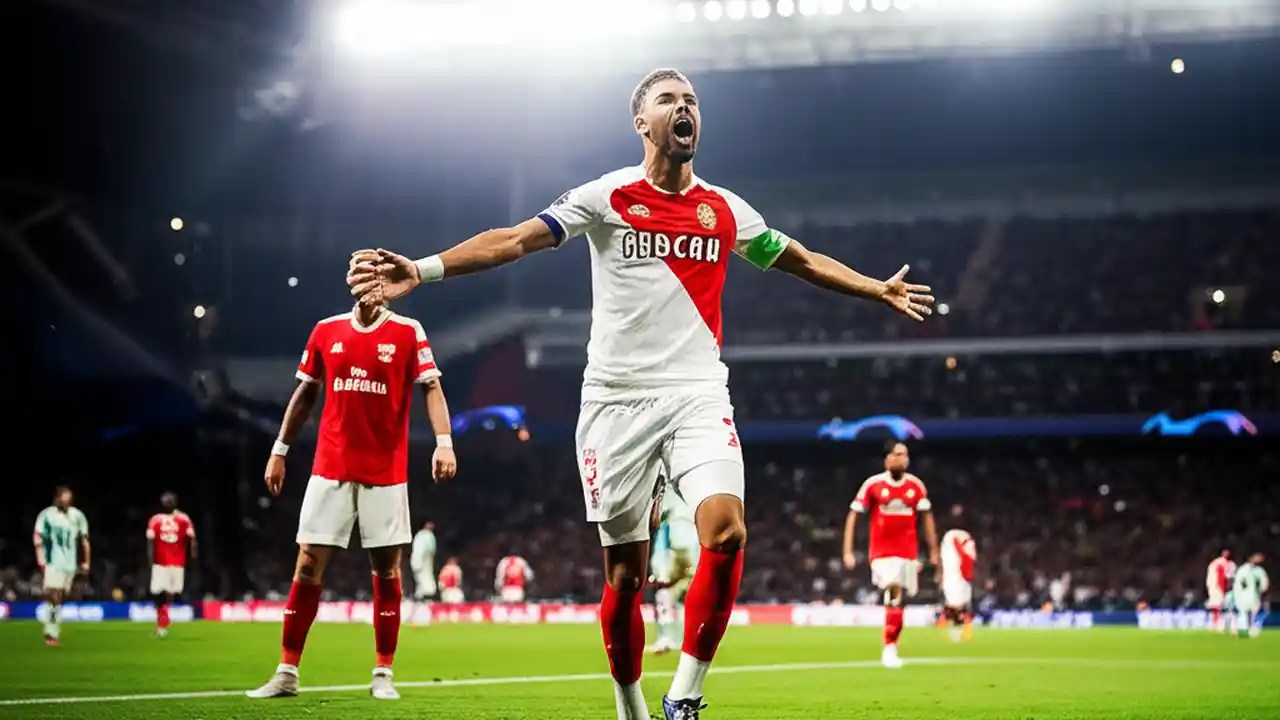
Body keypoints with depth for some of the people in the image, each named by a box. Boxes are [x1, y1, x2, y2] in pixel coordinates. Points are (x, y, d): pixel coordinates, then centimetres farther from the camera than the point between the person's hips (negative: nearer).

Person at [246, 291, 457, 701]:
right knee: (308, 564, -1)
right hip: (330, 467, 2)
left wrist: (444, 443, -19)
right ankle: (287, 673, 5)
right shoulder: (326, 331, 7)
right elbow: (305, 394, 15)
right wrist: (279, 451, 14)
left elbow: (432, 388, -5)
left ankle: (383, 675, 12)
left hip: (385, 471, -2)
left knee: (386, 568, 2)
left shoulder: (407, 332, -1)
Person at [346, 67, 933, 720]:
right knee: (625, 571, 1)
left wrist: (880, 290, 23)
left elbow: (803, 261, 25)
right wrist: (418, 269, -18)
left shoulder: (725, 210, 10)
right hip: (617, 401, -2)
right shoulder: (607, 196, 2)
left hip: (698, 396, 2)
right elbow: (514, 240, -7)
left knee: (726, 531, -21)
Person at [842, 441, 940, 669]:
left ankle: (890, 650, 17)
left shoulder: (916, 485, 3)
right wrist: (848, 552, -6)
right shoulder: (873, 485, -5)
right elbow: (853, 516, -1)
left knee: (898, 602, 5)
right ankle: (890, 648, -15)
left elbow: (927, 517, 13)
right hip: (882, 553, -4)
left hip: (908, 553, 4)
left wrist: (934, 551, 11)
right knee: (895, 593, -22)